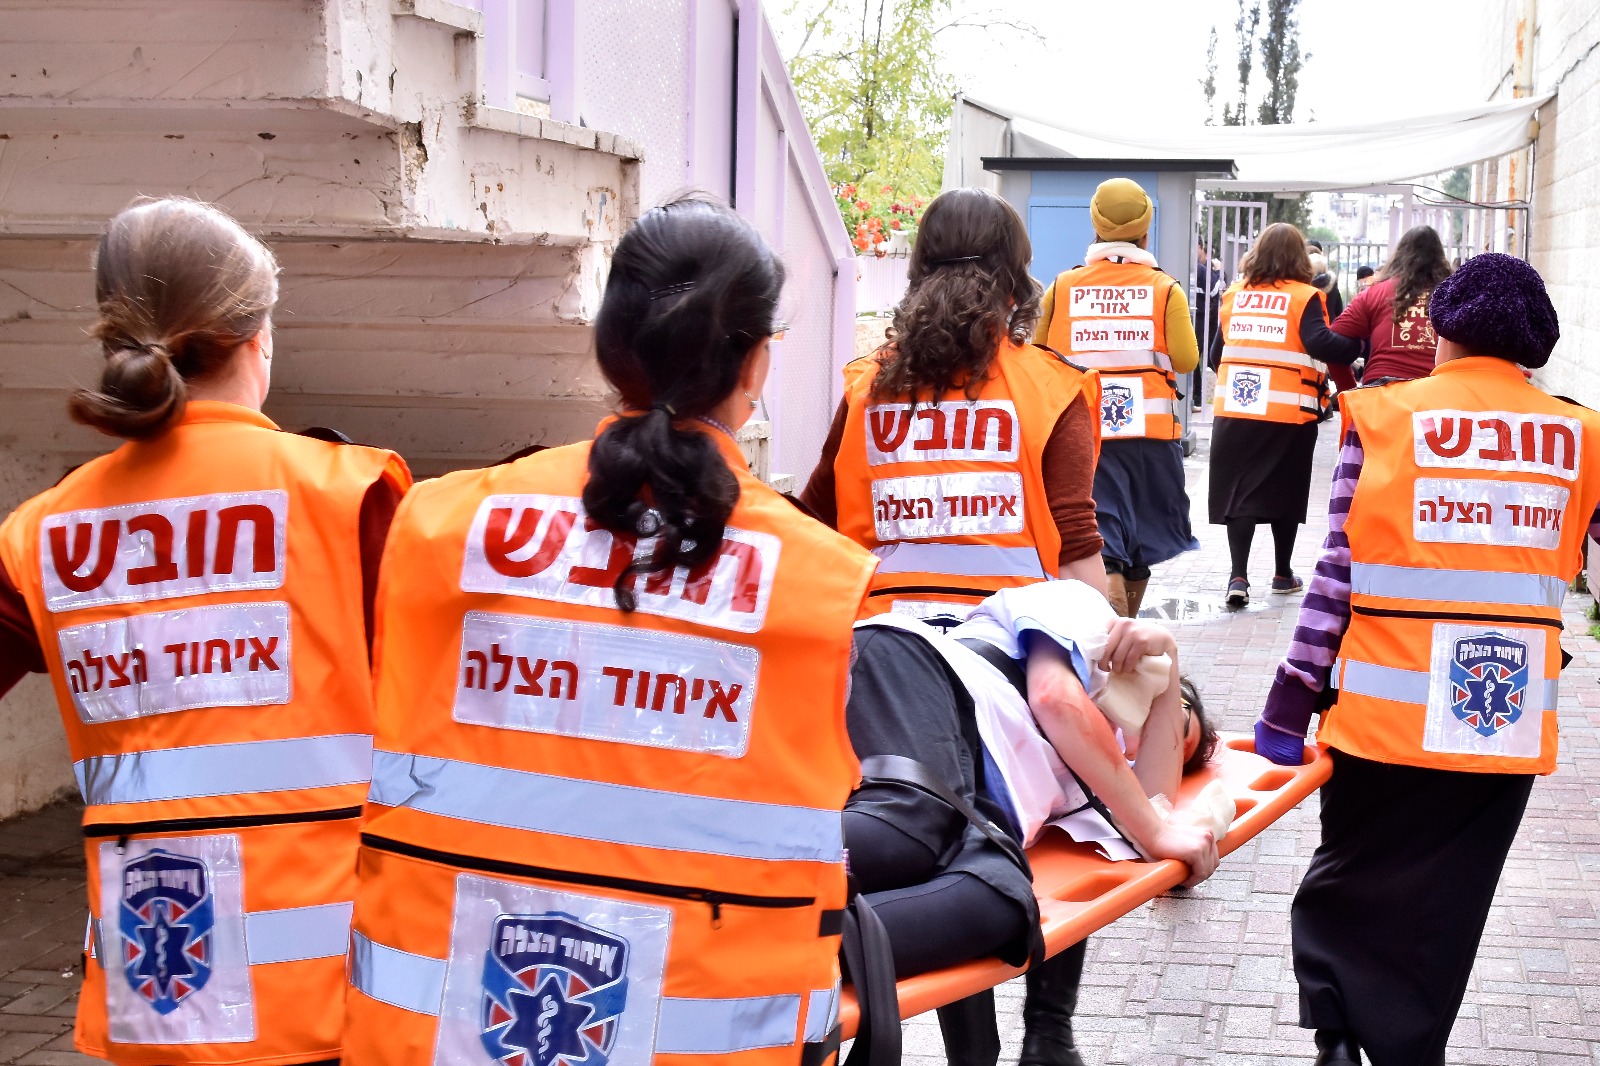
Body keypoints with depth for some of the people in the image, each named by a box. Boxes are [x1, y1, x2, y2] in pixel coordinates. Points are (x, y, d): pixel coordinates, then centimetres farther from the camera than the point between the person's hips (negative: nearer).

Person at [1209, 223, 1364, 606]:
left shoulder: (1233, 294, 7)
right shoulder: (1303, 297, -5)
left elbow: (1219, 347, 13)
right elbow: (1319, 344, -19)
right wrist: (1362, 346, -17)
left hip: (1234, 409, 2)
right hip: (1289, 412, -2)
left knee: (1238, 491, 6)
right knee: (1285, 491, 13)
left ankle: (1238, 576, -7)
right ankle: (1282, 573, 24)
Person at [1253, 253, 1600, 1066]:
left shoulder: (1382, 418, -2)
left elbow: (1338, 576, -5)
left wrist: (1290, 706, -2)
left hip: (1386, 717, -2)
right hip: (1510, 724, 2)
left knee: (1344, 899, 16)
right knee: (1439, 920, 14)